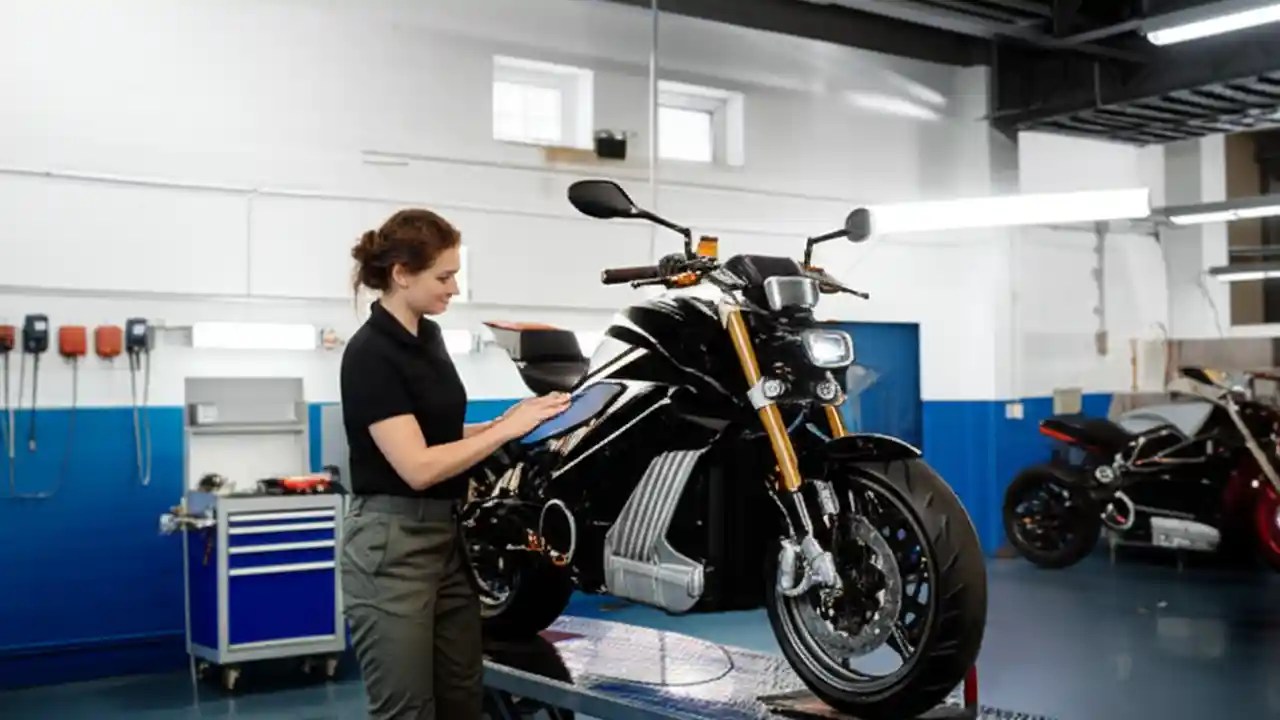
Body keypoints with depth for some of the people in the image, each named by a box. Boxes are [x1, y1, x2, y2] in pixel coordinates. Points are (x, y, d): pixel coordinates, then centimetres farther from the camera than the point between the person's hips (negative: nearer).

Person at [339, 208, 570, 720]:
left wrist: (511, 421, 5)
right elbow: (417, 465, -23)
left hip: (445, 536, 9)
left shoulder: (428, 337, 10)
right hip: (390, 545, -9)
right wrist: (507, 429, -19)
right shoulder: (370, 354, -17)